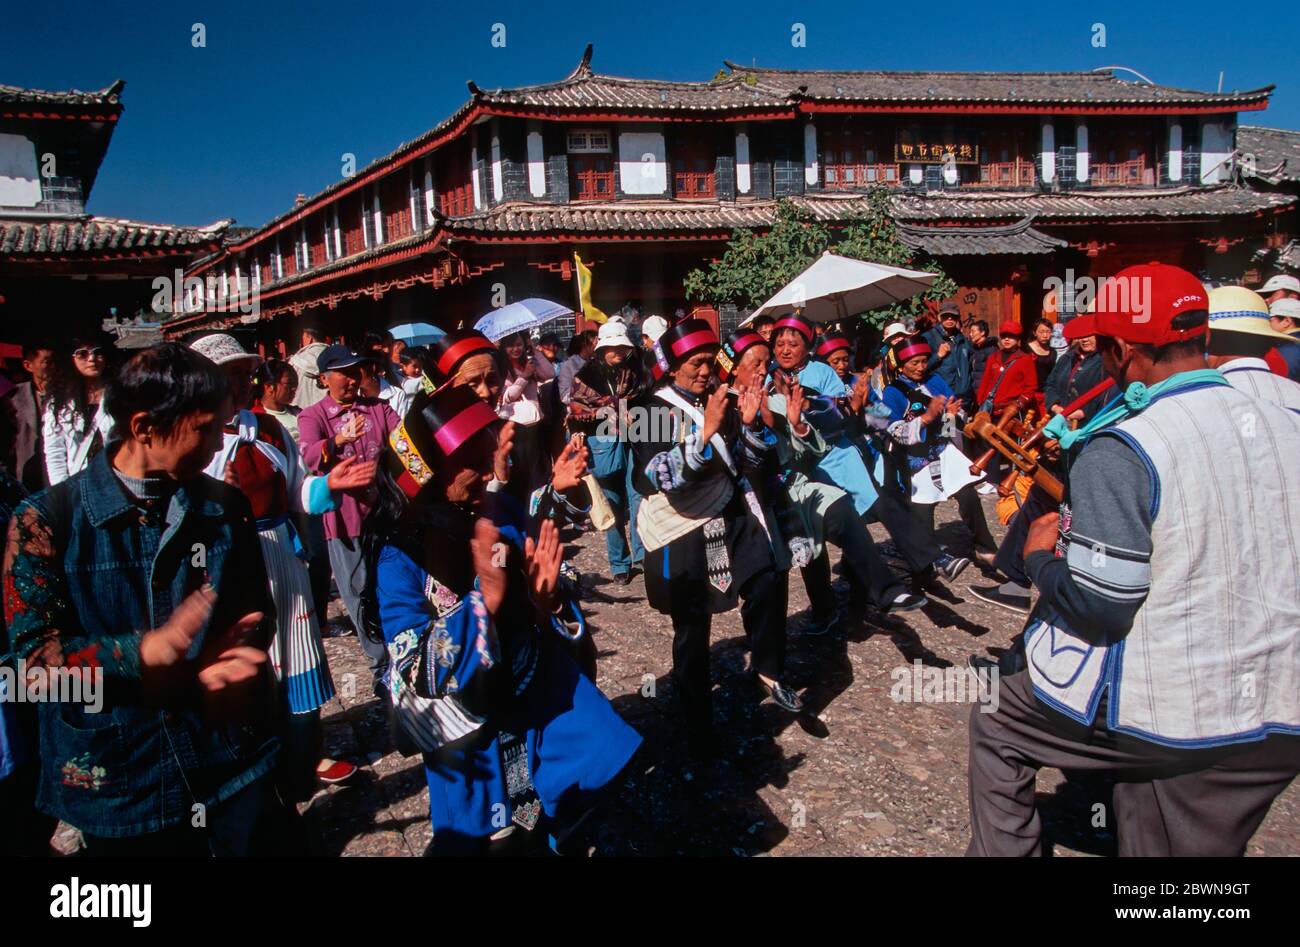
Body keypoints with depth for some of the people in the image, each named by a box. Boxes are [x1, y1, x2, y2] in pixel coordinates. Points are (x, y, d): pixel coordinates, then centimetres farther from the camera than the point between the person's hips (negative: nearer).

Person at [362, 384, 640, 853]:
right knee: (472, 835, 11)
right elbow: (423, 674, -26)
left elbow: (540, 618, 1)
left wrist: (546, 594, -24)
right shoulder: (398, 555, -24)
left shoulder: (502, 512, -10)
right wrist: (486, 593, -37)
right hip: (469, 720, -4)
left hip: (537, 686, 4)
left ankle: (555, 831, 32)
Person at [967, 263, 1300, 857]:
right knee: (1178, 846, 22)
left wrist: (1039, 556, -3)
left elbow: (1099, 605, -23)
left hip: (1158, 714, -6)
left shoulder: (1120, 450, -20)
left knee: (996, 728, 19)